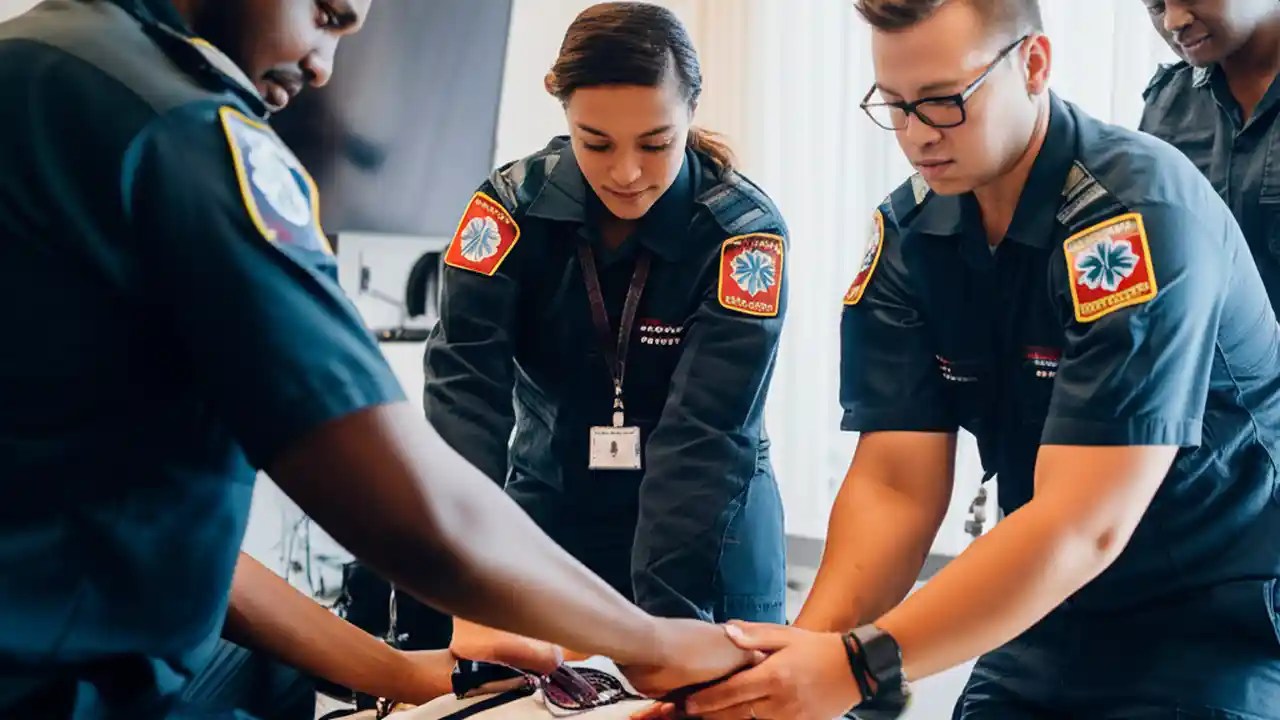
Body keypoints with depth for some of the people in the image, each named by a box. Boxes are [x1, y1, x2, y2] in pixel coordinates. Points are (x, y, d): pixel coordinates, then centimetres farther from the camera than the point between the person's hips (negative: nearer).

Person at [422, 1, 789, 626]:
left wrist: (666, 624, -35)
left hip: (710, 543, -1)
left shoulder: (743, 234, -17)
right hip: (548, 523, 2)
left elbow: (704, 437, -25)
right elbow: (465, 389, -22)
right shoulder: (512, 206, -12)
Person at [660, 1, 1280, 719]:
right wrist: (809, 645, -26)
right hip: (1059, 611, 5)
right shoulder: (908, 234, -5)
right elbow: (894, 486, -9)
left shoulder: (1143, 214, -23)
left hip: (1216, 611, -5)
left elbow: (1084, 528, -29)